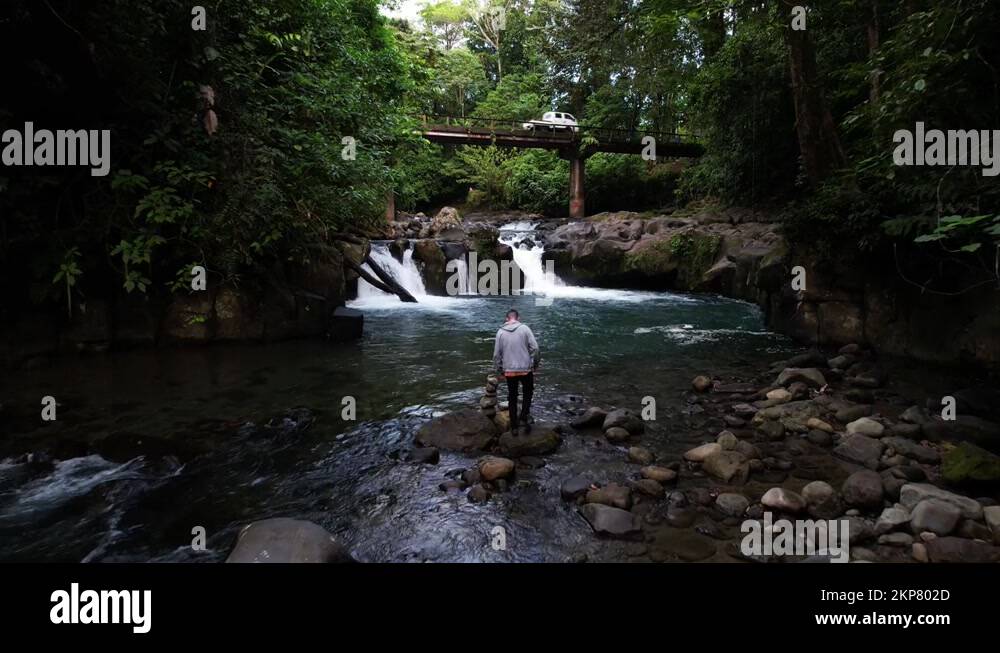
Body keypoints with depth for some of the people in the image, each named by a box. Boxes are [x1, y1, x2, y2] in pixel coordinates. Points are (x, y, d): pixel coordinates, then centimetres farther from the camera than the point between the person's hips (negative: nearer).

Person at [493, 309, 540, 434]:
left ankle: (514, 427, 17)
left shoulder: (500, 332, 0)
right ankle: (524, 416, 1)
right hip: (525, 369, -2)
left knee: (512, 398, 14)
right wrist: (535, 364, 4)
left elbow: (496, 354, 2)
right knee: (528, 393, 20)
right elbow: (535, 348, -10)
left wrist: (499, 370, 13)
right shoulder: (524, 328, -6)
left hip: (509, 371, 2)